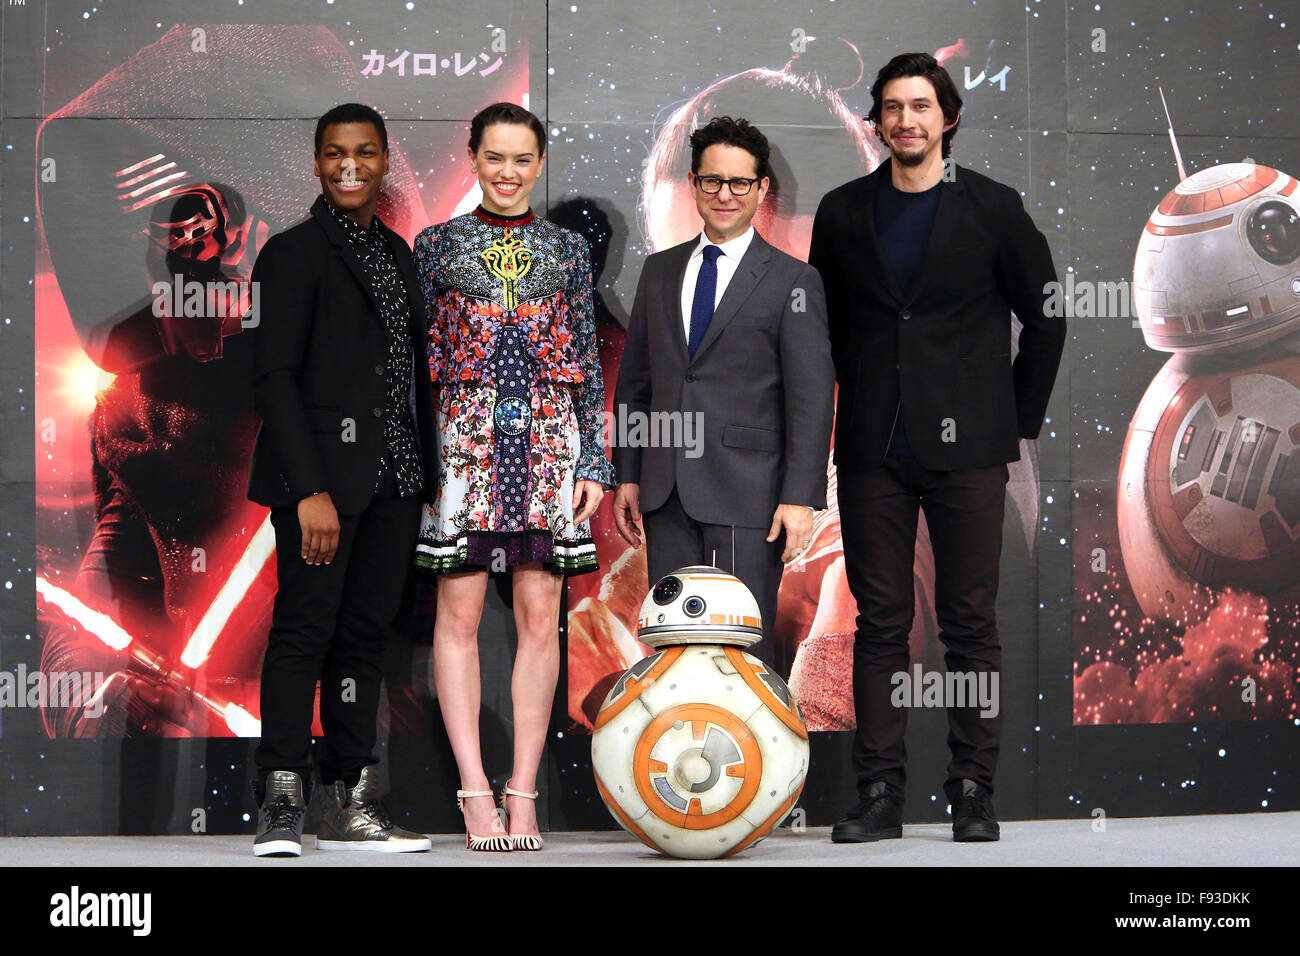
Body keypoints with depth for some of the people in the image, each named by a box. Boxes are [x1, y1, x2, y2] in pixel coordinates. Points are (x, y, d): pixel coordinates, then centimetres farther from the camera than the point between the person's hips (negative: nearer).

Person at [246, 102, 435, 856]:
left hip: (394, 479, 7)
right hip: (324, 473, -6)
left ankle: (352, 807, 13)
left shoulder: (396, 252, 18)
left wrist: (426, 475, 13)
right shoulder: (294, 253, -3)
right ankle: (281, 806, -2)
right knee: (305, 629, -8)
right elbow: (273, 377, -10)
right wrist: (310, 488, -18)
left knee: (366, 632, 8)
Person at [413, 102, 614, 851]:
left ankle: (524, 793, 5)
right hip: (463, 442, -1)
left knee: (541, 619, 0)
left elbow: (588, 361, 12)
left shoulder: (568, 250, 12)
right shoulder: (437, 245, 8)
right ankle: (476, 790, 2)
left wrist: (594, 459, 4)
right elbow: (414, 358, 7)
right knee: (460, 615, -3)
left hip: (548, 441, 1)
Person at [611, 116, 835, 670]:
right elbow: (634, 381, 17)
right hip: (667, 497, 5)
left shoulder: (793, 282, -1)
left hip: (746, 498, -4)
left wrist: (800, 498, -12)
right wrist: (627, 476, 12)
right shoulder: (659, 271, 14)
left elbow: (812, 399, -6)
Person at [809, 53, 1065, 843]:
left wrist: (1021, 421, 6)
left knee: (971, 623, 1)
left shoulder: (993, 209, 2)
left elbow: (1045, 317, 8)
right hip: (874, 452, 2)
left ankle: (974, 792, 10)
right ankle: (880, 793, 9)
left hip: (967, 450, -2)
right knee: (879, 623, 3)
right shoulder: (843, 213, 8)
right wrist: (858, 403, 11)